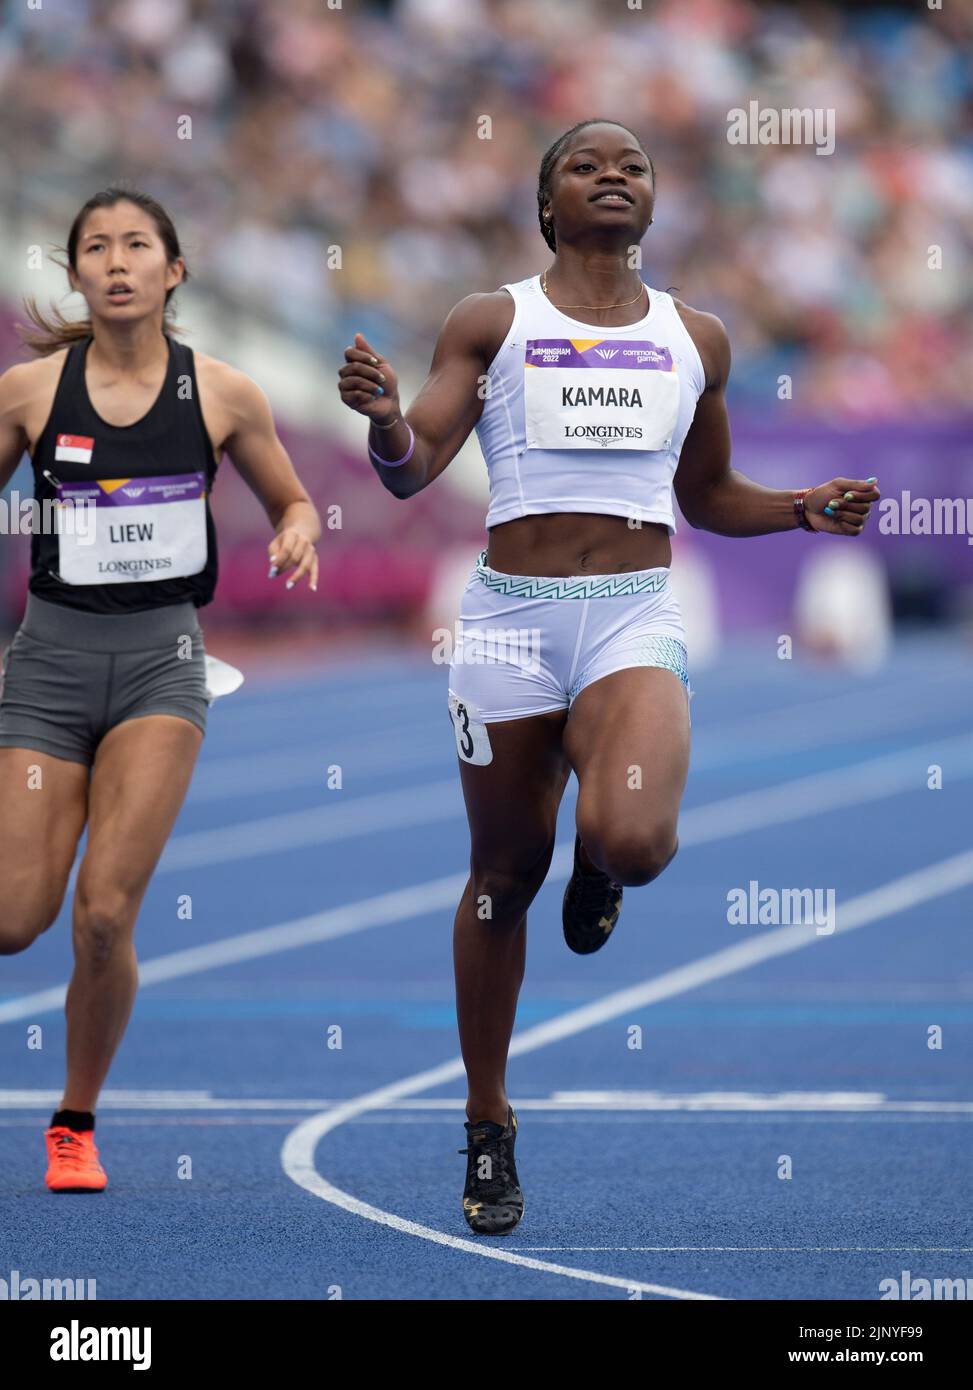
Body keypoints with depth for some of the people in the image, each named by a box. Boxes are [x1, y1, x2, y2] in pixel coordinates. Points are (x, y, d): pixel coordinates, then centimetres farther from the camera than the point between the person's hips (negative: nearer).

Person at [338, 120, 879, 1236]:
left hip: (636, 619, 0)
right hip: (512, 615, 0)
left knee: (631, 840, -27)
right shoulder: (489, 323, 5)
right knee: (505, 875, 7)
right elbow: (413, 469, -3)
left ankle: (600, 866, 14)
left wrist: (804, 511, 7)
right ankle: (488, 1130, 24)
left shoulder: (695, 339, 13)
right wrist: (385, 419, -25)